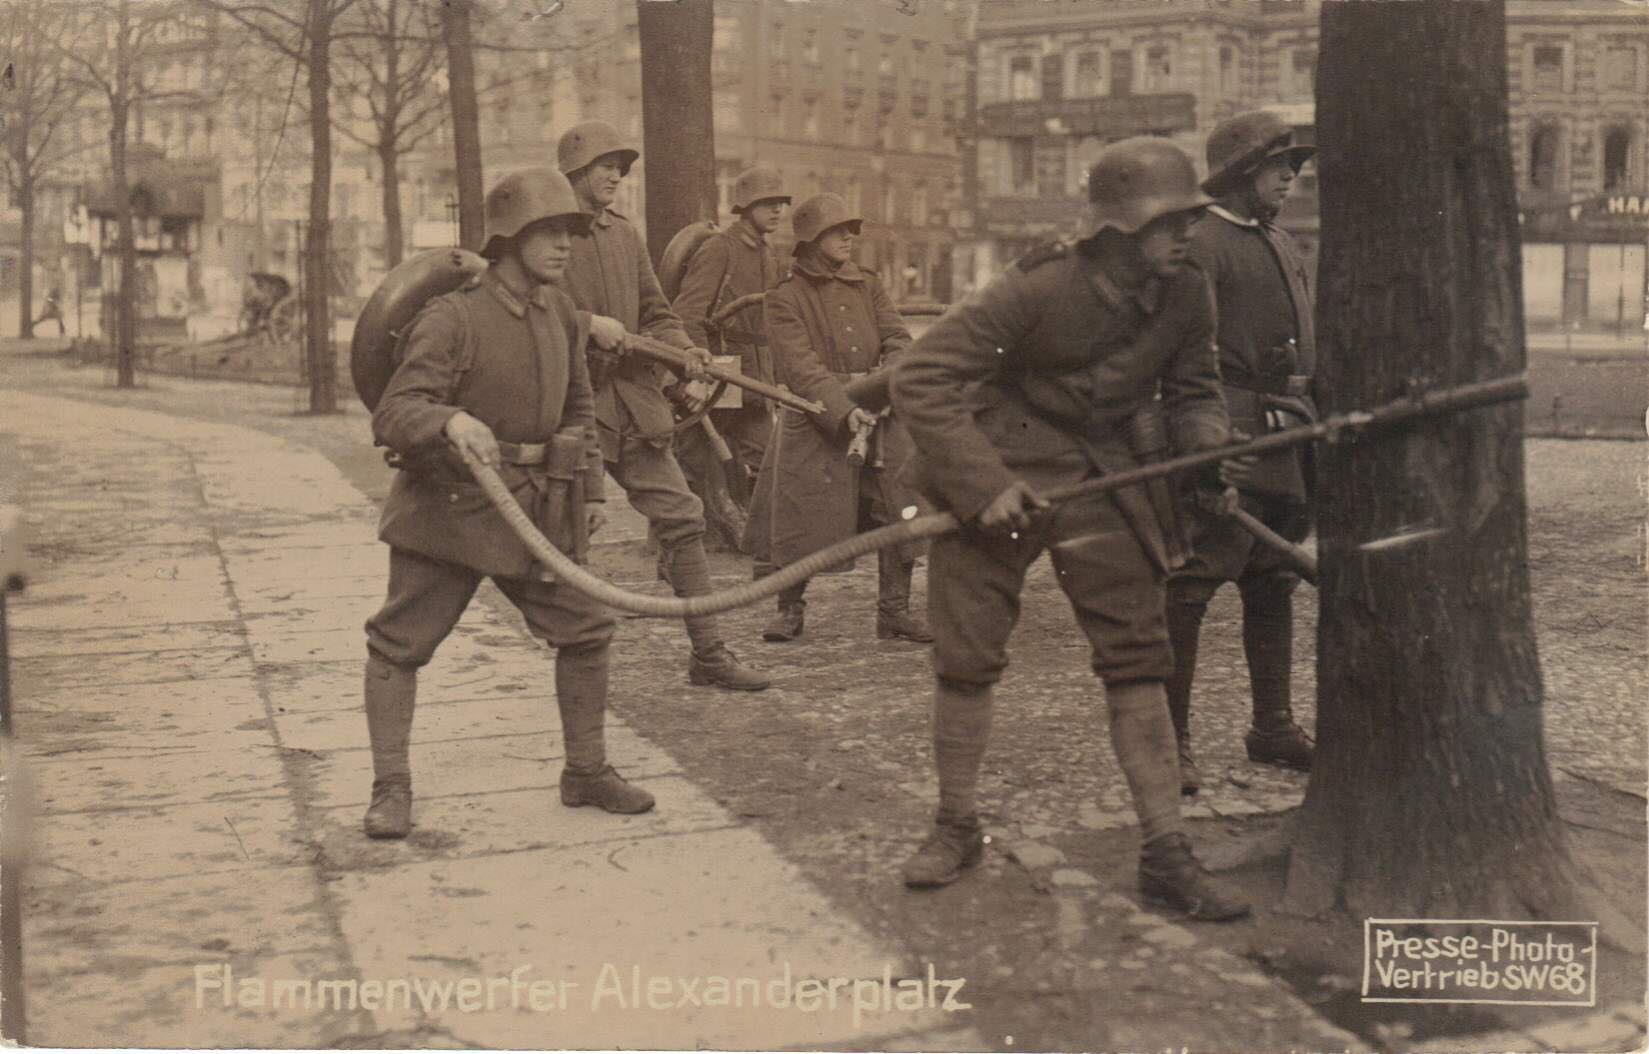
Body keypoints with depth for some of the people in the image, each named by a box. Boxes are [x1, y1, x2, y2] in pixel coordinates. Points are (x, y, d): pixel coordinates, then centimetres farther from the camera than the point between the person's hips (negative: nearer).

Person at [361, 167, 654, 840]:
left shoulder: (560, 315, 5)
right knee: (399, 644, -2)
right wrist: (452, 421, -44)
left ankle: (586, 772, 21)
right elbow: (393, 415, -24)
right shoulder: (452, 318, -16)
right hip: (449, 505, -6)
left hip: (535, 508, 6)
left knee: (586, 629, 6)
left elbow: (578, 406, 20)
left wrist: (590, 487, 16)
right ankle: (391, 788, 10)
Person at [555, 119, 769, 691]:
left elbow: (654, 313, 17)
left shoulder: (624, 235, 16)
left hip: (633, 398, 6)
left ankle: (708, 653, 10)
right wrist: (587, 324, -22)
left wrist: (683, 349, -2)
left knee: (682, 517, 3)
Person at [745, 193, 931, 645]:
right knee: (802, 519, -3)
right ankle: (789, 609, 16)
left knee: (898, 515, 2)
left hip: (880, 420, 4)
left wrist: (885, 379, -17)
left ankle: (894, 611, 15)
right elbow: (800, 366, -15)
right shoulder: (785, 297, -4)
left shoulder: (866, 286, 13)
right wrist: (844, 408, -28)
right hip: (815, 422, -4)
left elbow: (898, 339, 5)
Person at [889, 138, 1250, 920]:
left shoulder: (1185, 298, -5)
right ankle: (957, 828, 23)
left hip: (1100, 485, 4)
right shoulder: (1037, 290, -22)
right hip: (996, 481, -4)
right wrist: (981, 483, -26)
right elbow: (920, 379, -21)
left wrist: (1205, 446, -11)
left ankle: (1165, 854, 3)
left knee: (1139, 658, -2)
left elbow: (1192, 390, 12)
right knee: (966, 658, 4)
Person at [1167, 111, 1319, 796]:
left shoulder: (1283, 248, 20)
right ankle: (1170, 739, -5)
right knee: (1190, 584, -10)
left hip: (1288, 439, 9)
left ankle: (1273, 728, 24)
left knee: (1274, 585, 14)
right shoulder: (1200, 244, -7)